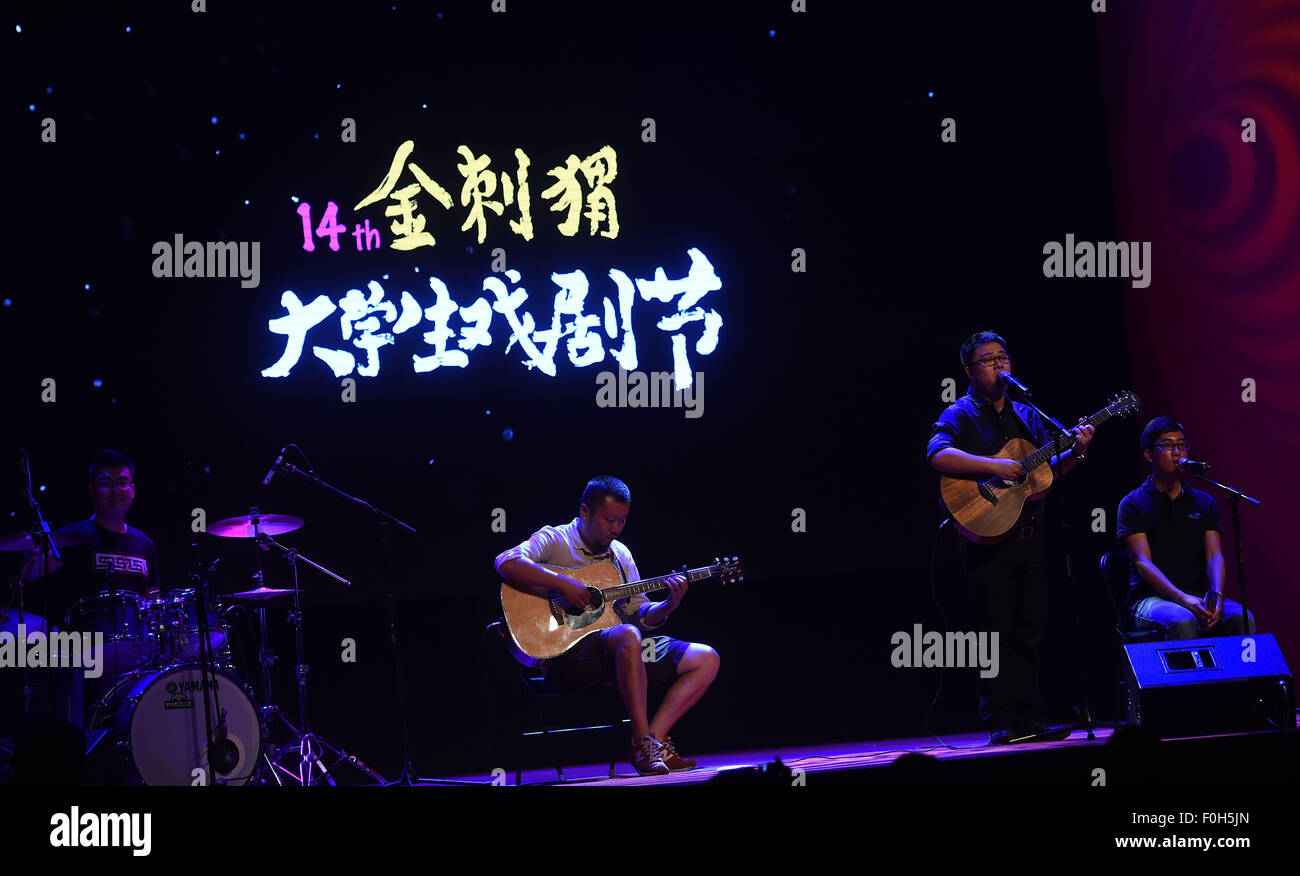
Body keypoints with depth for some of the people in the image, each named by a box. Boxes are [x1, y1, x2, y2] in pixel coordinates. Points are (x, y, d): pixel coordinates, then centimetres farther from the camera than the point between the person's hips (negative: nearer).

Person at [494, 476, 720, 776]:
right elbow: (506, 563, -22)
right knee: (627, 636, -40)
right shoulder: (555, 540, -3)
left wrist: (669, 605, -5)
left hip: (623, 650, 8)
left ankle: (653, 740, -15)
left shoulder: (620, 554, 18)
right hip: (566, 652, -8)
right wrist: (564, 584, -26)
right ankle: (643, 743, -34)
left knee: (707, 660, -3)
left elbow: (640, 616, 16)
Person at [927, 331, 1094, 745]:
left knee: (1029, 631, 7)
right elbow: (938, 455, -21)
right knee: (996, 632, -5)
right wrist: (994, 467, -26)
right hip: (988, 536, -6)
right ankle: (999, 723, -2)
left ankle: (1025, 720, 11)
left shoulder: (1027, 415, 17)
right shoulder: (961, 415, -3)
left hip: (1029, 536, 6)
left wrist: (1075, 452, -1)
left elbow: (1048, 471, 18)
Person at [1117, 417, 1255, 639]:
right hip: (1151, 598, -4)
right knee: (1182, 621, -38)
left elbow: (1214, 556, 5)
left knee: (1242, 619, -27)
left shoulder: (1204, 502, 17)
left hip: (1198, 595, 4)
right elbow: (1143, 562, -8)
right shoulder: (1133, 504, 4)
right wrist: (1183, 599, -24)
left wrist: (1216, 596, -18)